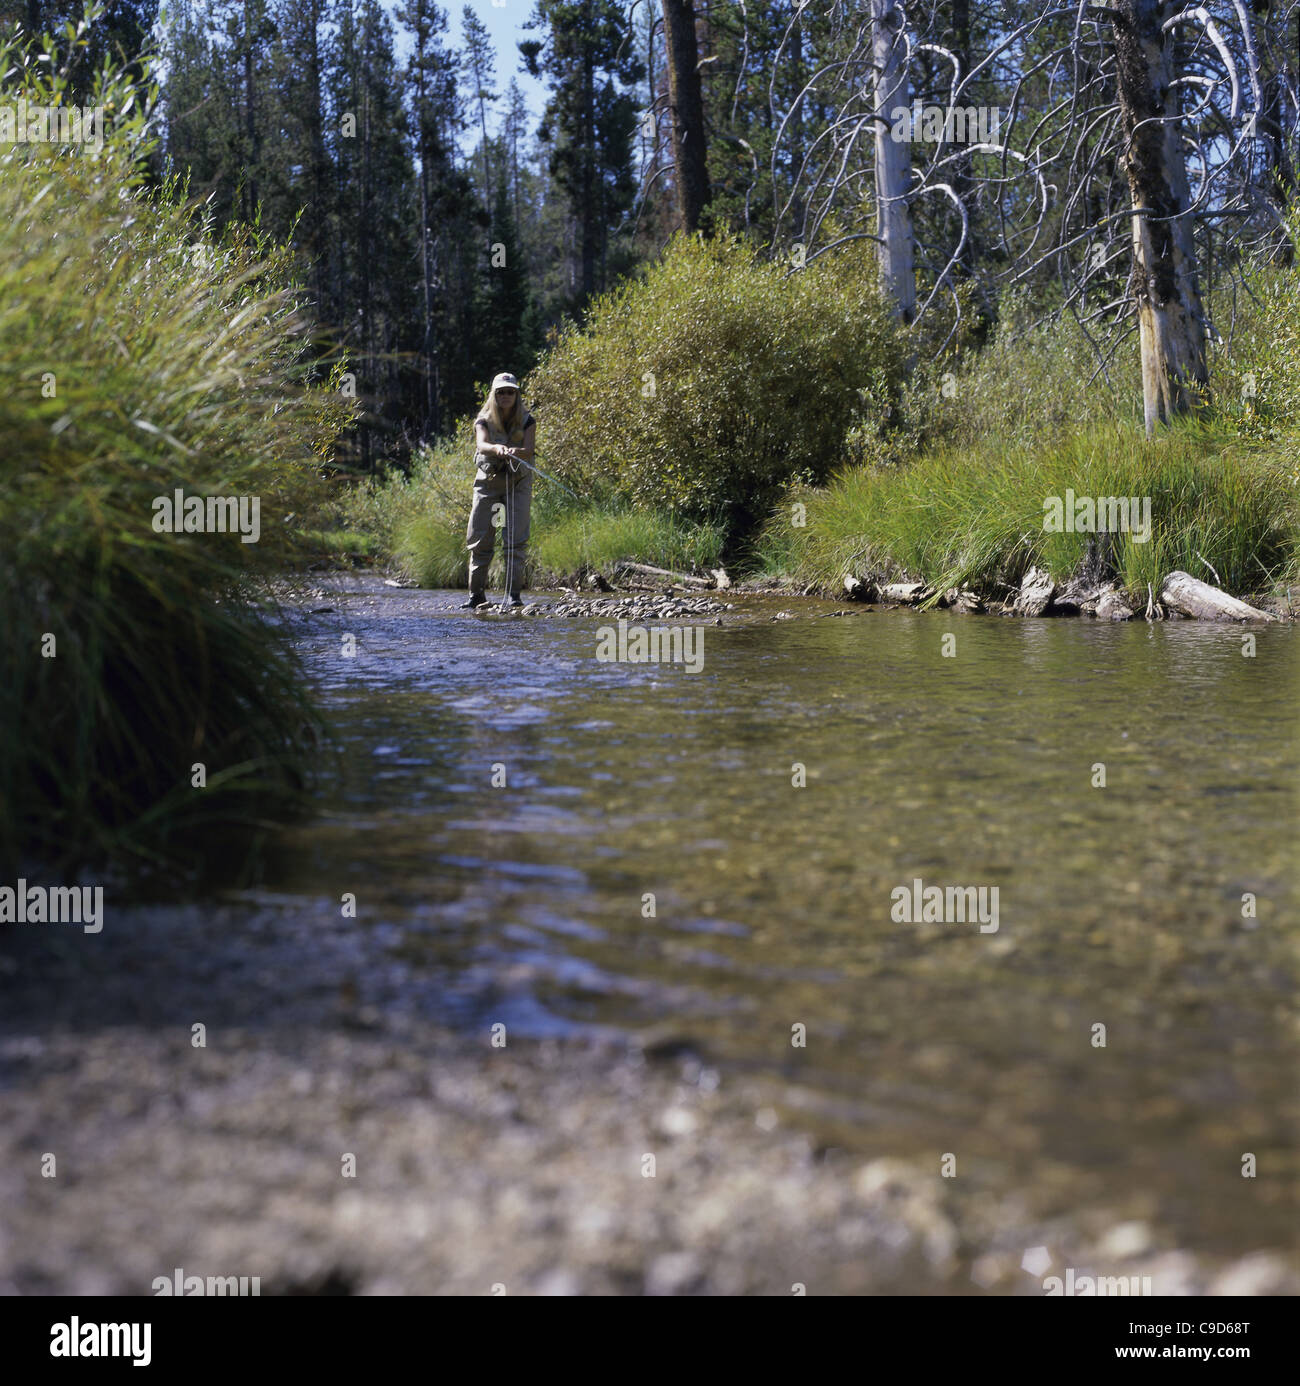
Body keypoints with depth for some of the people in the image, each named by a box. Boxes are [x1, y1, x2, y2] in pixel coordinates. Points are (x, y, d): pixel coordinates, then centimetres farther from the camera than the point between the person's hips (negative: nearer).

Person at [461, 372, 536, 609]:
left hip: (518, 483, -1)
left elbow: (529, 450, -16)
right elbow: (482, 444, -22)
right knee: (480, 540, -1)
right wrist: (497, 448, -45)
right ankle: (476, 594, 9)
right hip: (488, 481, 1)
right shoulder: (483, 421, -1)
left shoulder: (527, 421, 0)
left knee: (516, 538, -11)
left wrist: (517, 452, -40)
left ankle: (513, 594, -10)